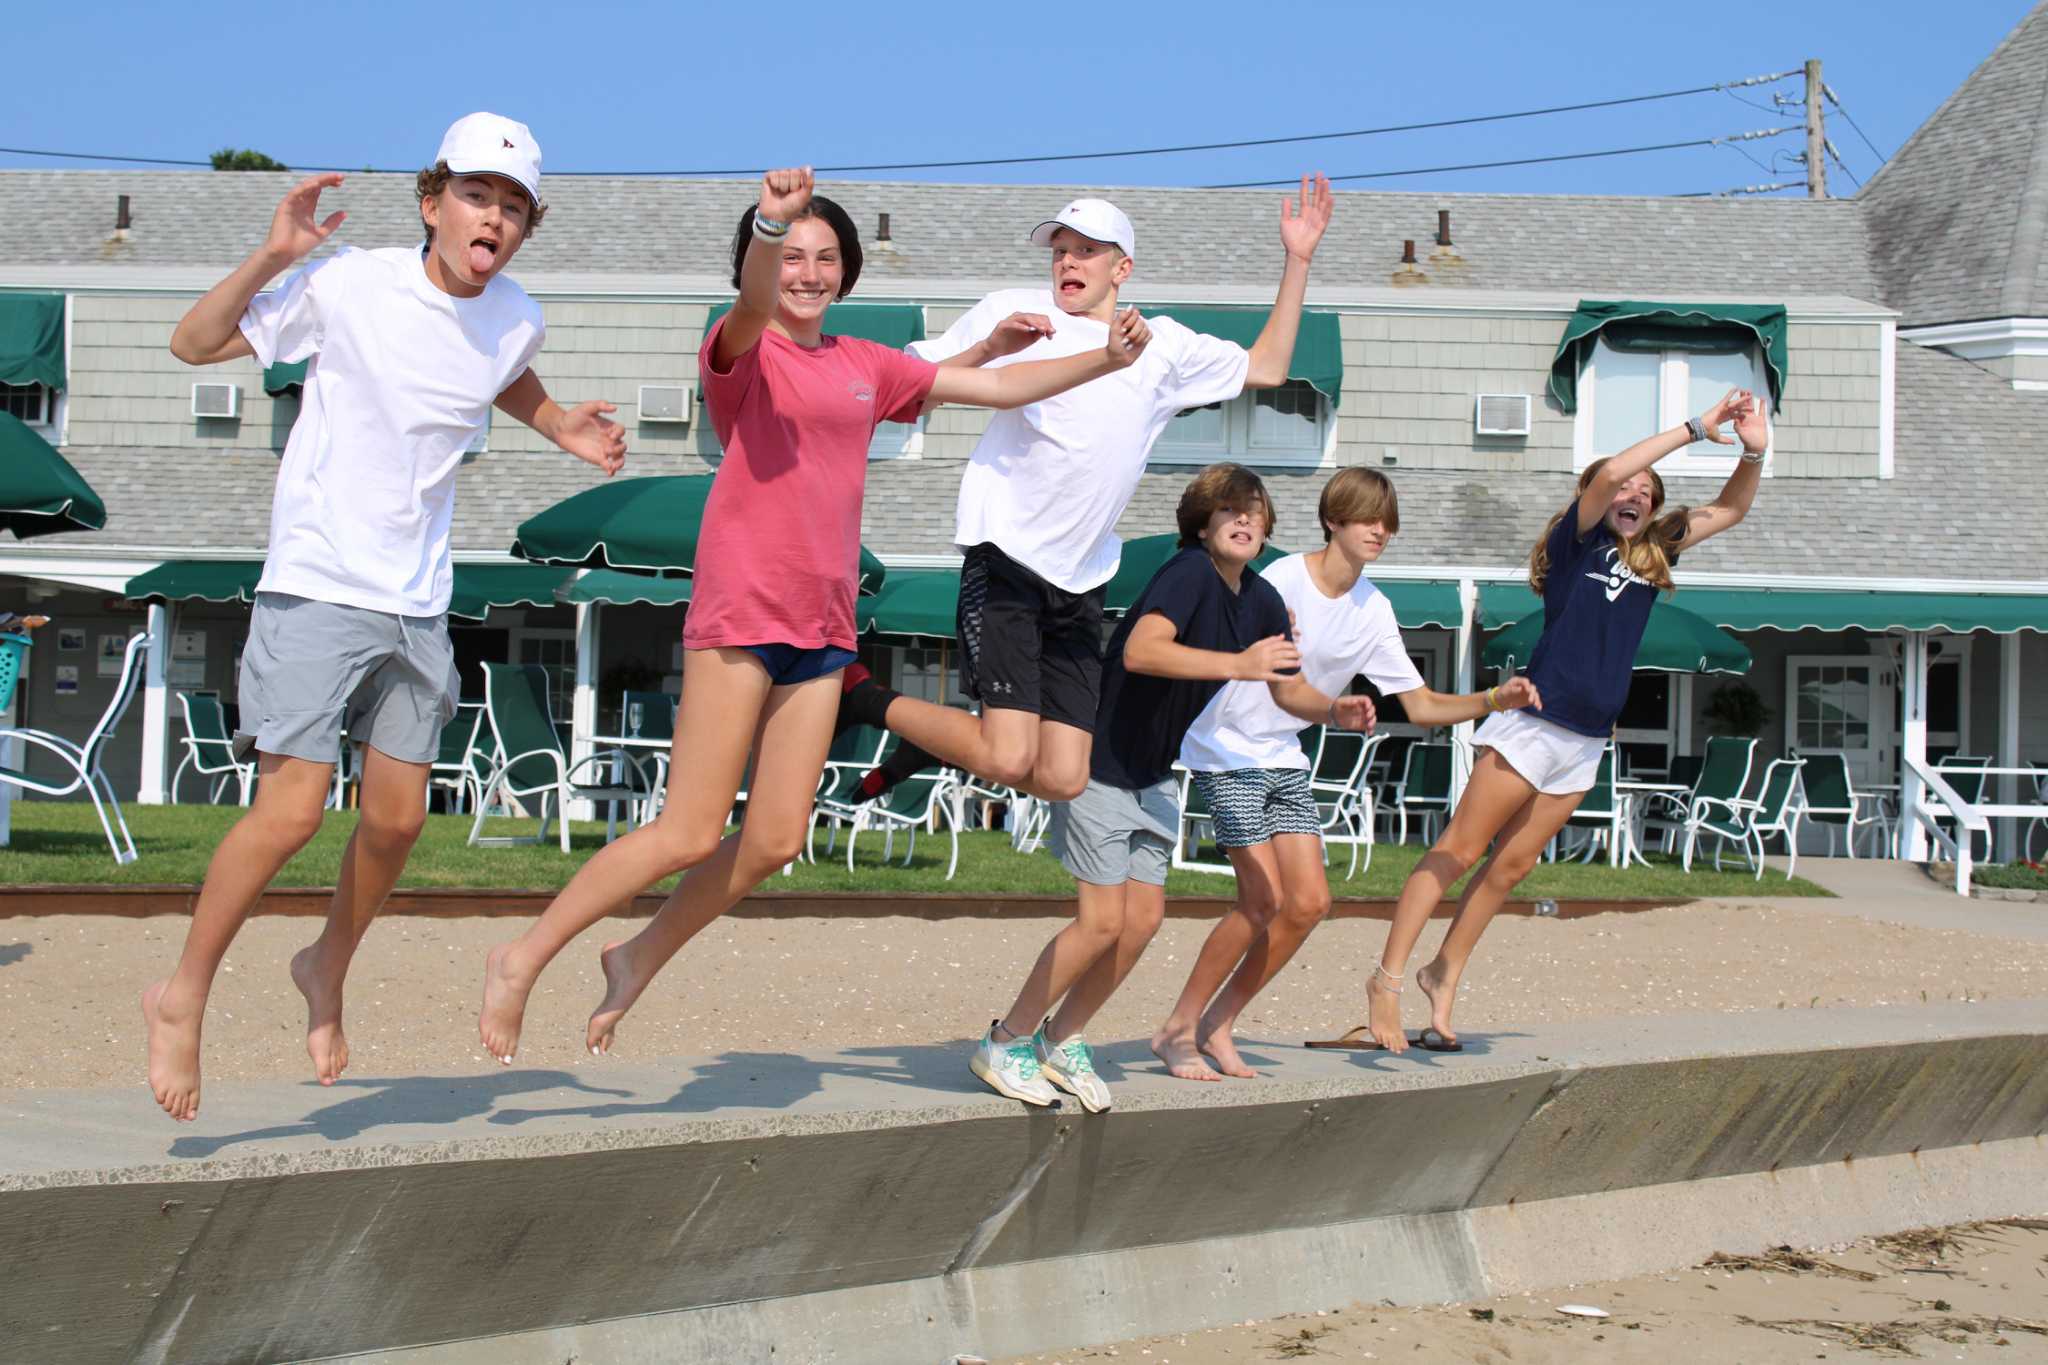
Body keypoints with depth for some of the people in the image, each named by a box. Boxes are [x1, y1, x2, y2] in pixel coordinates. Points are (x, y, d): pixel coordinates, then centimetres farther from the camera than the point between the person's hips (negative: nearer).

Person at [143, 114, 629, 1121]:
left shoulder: (515, 321, 3)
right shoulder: (347, 286, -12)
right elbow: (193, 345, -7)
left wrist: (567, 430, 9)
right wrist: (270, 259, -22)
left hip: (417, 606, 5)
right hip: (315, 589, -5)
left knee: (397, 818, 7)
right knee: (293, 809, -13)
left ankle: (327, 966, 34)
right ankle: (183, 996, 5)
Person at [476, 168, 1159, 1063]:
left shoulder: (865, 366, 15)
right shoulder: (742, 352, -3)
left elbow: (995, 386, 19)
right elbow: (754, 300, -27)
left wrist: (1105, 359, 7)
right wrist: (770, 226, -48)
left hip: (822, 622, 7)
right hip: (742, 611, -7)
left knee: (775, 841, 4)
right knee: (691, 835, -8)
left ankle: (639, 959, 23)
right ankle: (522, 960, 5)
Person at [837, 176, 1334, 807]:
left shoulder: (1162, 344, 18)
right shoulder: (1012, 311, 5)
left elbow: (1266, 368, 24)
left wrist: (1297, 259, 19)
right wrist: (988, 349, -15)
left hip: (1080, 584, 5)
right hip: (1005, 559, -5)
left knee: (1062, 780, -4)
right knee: (1008, 761, -19)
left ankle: (935, 745, 22)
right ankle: (864, 697, 4)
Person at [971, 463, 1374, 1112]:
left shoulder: (1261, 601, 4)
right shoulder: (1190, 572, -21)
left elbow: (1289, 689, 14)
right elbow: (1140, 651, -37)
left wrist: (1336, 709, -8)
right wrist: (1237, 664, -43)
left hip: (1152, 776, 8)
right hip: (1100, 760, -8)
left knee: (1144, 918, 5)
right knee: (1104, 921, -10)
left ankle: (1061, 1040, 21)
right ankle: (1004, 1043, 4)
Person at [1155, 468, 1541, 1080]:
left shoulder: (1373, 611, 2)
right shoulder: (1282, 579, -16)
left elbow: (1421, 705, 4)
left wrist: (1493, 700, -10)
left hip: (1284, 759, 7)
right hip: (1226, 748, -7)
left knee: (1309, 903, -4)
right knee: (1264, 901, -15)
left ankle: (1216, 1025, 10)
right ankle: (1177, 1029, -2)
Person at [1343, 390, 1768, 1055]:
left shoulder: (1651, 554, 13)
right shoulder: (1577, 540, -3)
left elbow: (1728, 510, 17)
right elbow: (1611, 472, -20)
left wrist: (1753, 452, -1)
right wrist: (1696, 427, -17)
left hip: (1588, 742, 6)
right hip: (1536, 723, -6)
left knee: (1511, 865, 8)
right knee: (1459, 850, -6)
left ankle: (1444, 977, 18)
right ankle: (1387, 978, -5)